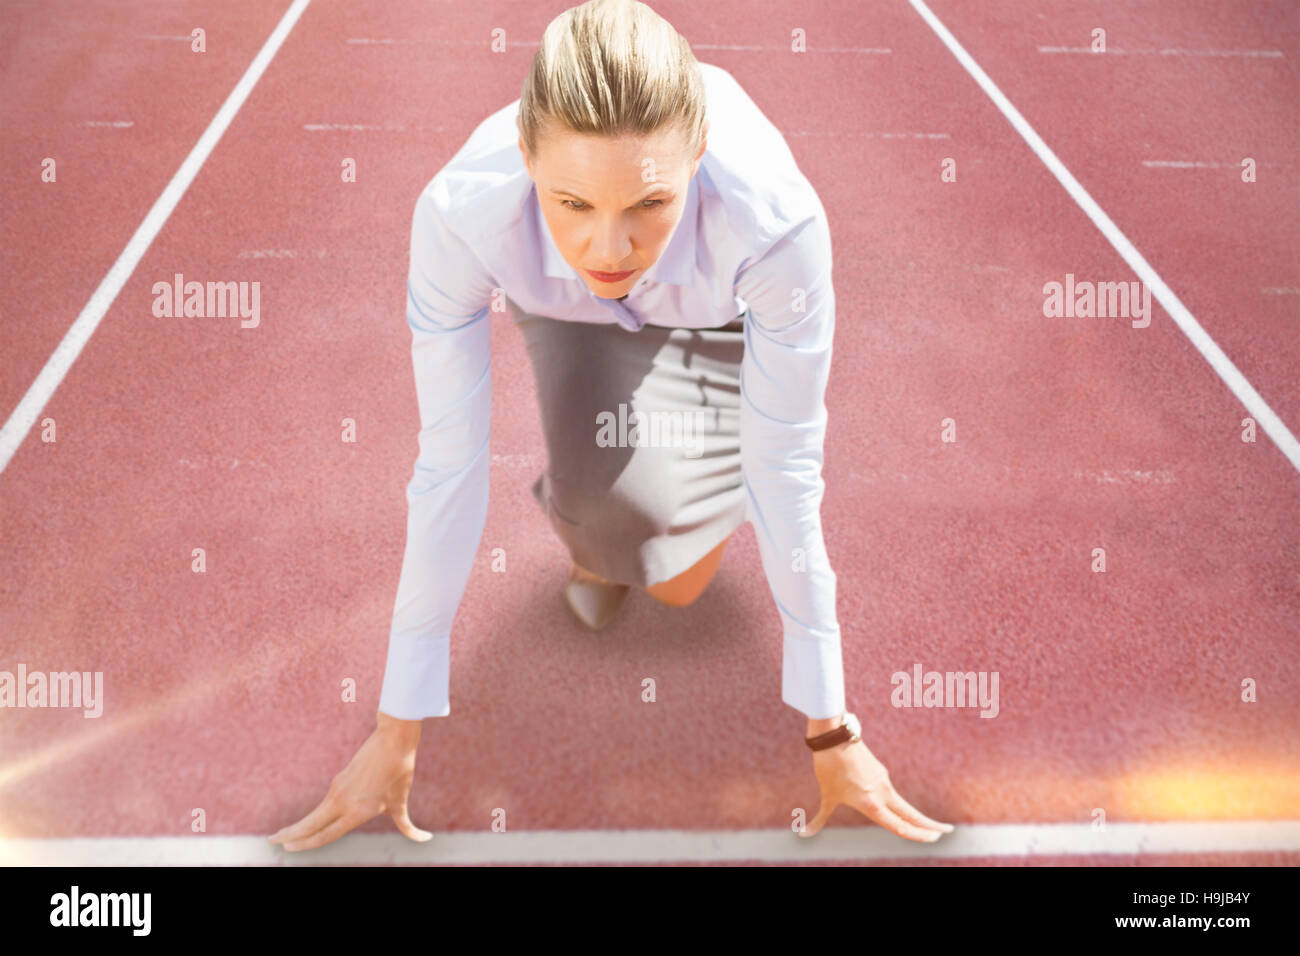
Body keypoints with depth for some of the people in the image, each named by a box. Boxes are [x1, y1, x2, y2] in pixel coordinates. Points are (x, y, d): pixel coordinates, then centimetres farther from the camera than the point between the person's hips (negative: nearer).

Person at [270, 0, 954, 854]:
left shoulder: (777, 219, -44)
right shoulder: (461, 213, -41)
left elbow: (787, 471, -32)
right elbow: (449, 464, -32)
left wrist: (832, 733, -23)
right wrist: (398, 734, -23)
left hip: (717, 308, 0)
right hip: (566, 306, 0)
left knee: (679, 581, -7)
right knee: (606, 500, -25)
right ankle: (594, 526, 12)